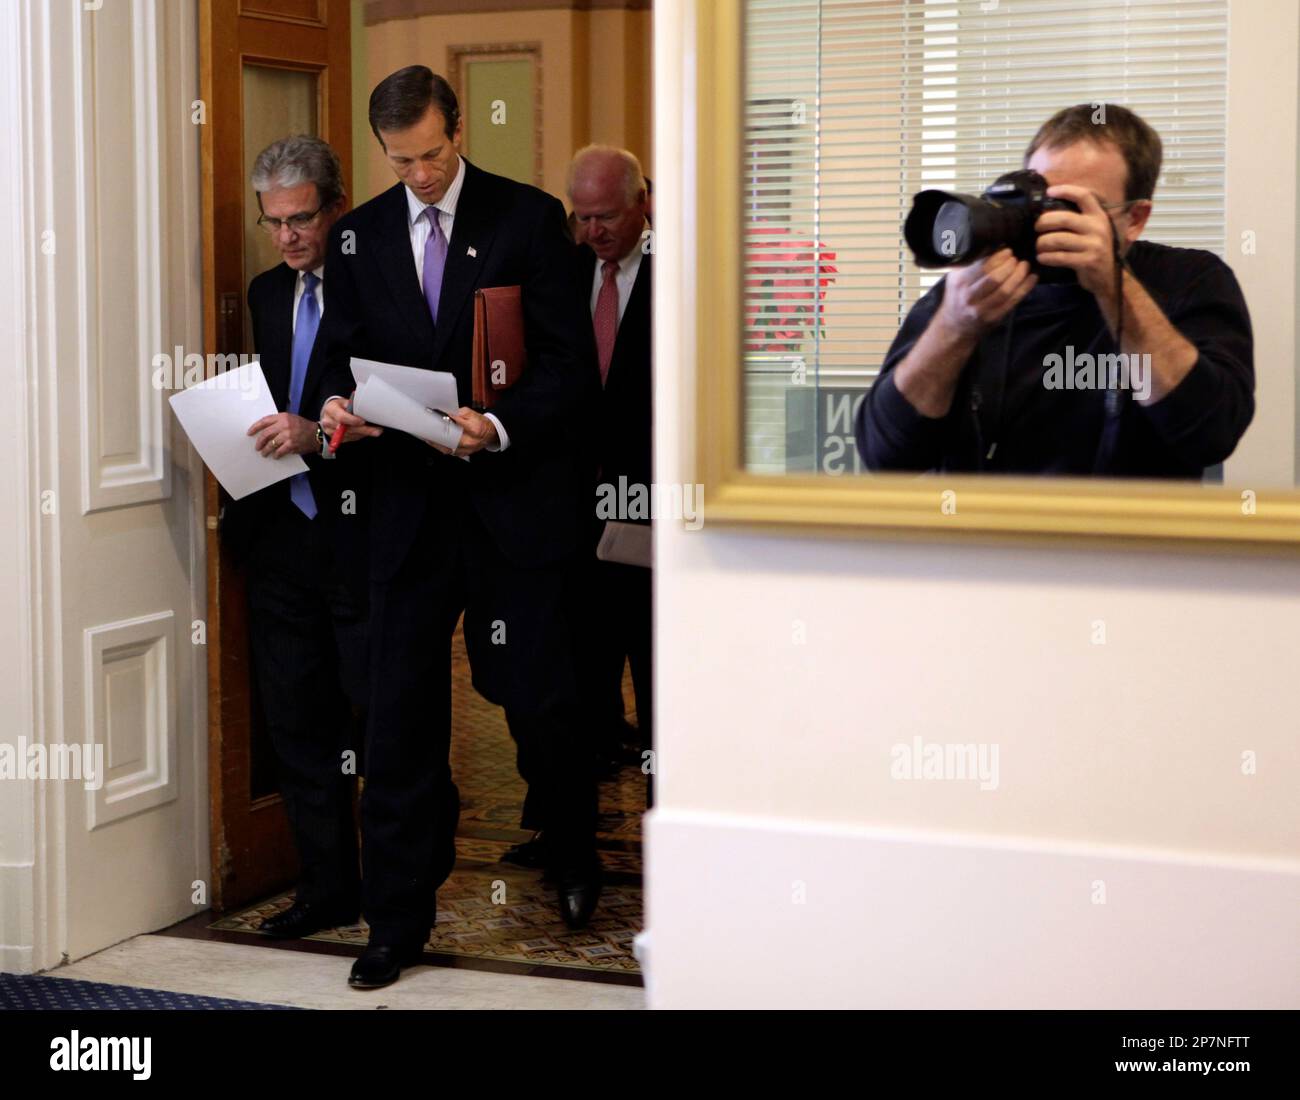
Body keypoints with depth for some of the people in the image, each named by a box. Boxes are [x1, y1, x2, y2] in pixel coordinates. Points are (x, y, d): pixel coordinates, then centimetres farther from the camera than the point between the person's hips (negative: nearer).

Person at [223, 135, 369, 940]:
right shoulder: (268, 293, 15)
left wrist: (320, 436, -26)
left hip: (360, 534, -7)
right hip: (280, 534, 7)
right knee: (298, 724, 11)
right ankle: (328, 888, 21)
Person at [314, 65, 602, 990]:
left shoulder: (530, 218, -2)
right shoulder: (358, 236, 9)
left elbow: (572, 362, -5)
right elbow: (351, 354, 14)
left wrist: (500, 427, -21)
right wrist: (341, 406, -9)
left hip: (517, 498, -3)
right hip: (411, 501, 3)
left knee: (541, 701, 4)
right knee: (401, 715, 3)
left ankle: (577, 861, 32)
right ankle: (397, 922, 13)